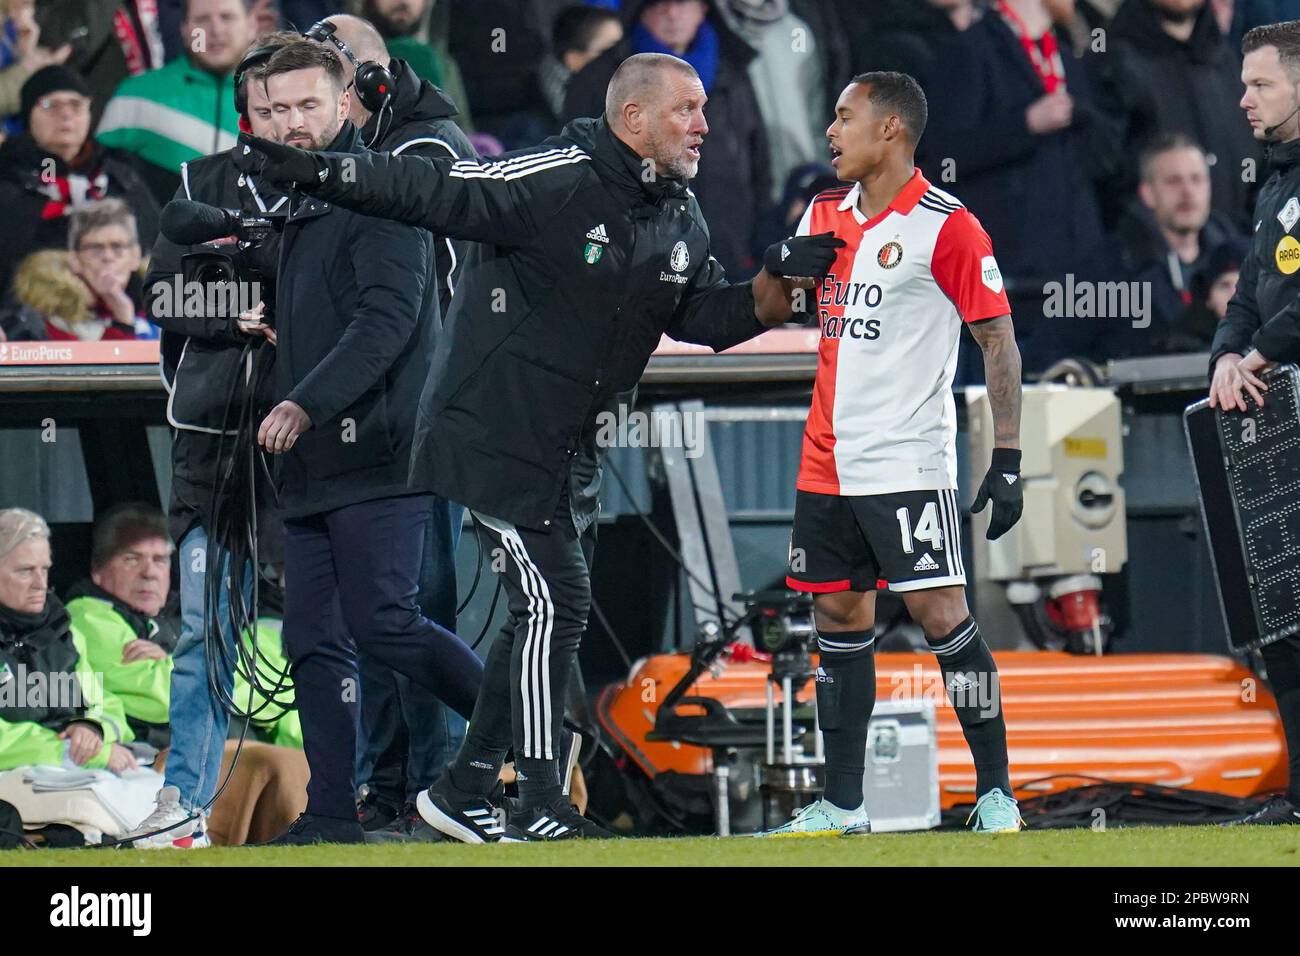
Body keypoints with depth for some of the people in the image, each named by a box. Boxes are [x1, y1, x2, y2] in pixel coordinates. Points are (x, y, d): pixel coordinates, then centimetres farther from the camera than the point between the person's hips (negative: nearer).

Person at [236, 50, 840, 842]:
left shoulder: (681, 220, 8)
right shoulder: (556, 182, -18)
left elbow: (713, 316, 12)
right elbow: (436, 192, -23)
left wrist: (788, 279, -5)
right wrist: (317, 174, -34)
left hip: (572, 451, 9)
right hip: (497, 435, -9)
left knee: (549, 617, 13)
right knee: (554, 605, -11)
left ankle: (465, 791, 22)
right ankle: (542, 806, -5)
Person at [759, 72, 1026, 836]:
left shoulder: (946, 226, -10)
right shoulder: (825, 214, 11)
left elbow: (999, 340, -9)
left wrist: (1008, 459, -14)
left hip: (909, 463, -7)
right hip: (828, 462, 7)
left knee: (941, 613, -9)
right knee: (840, 618, 9)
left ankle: (996, 792, -1)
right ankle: (843, 805, 14)